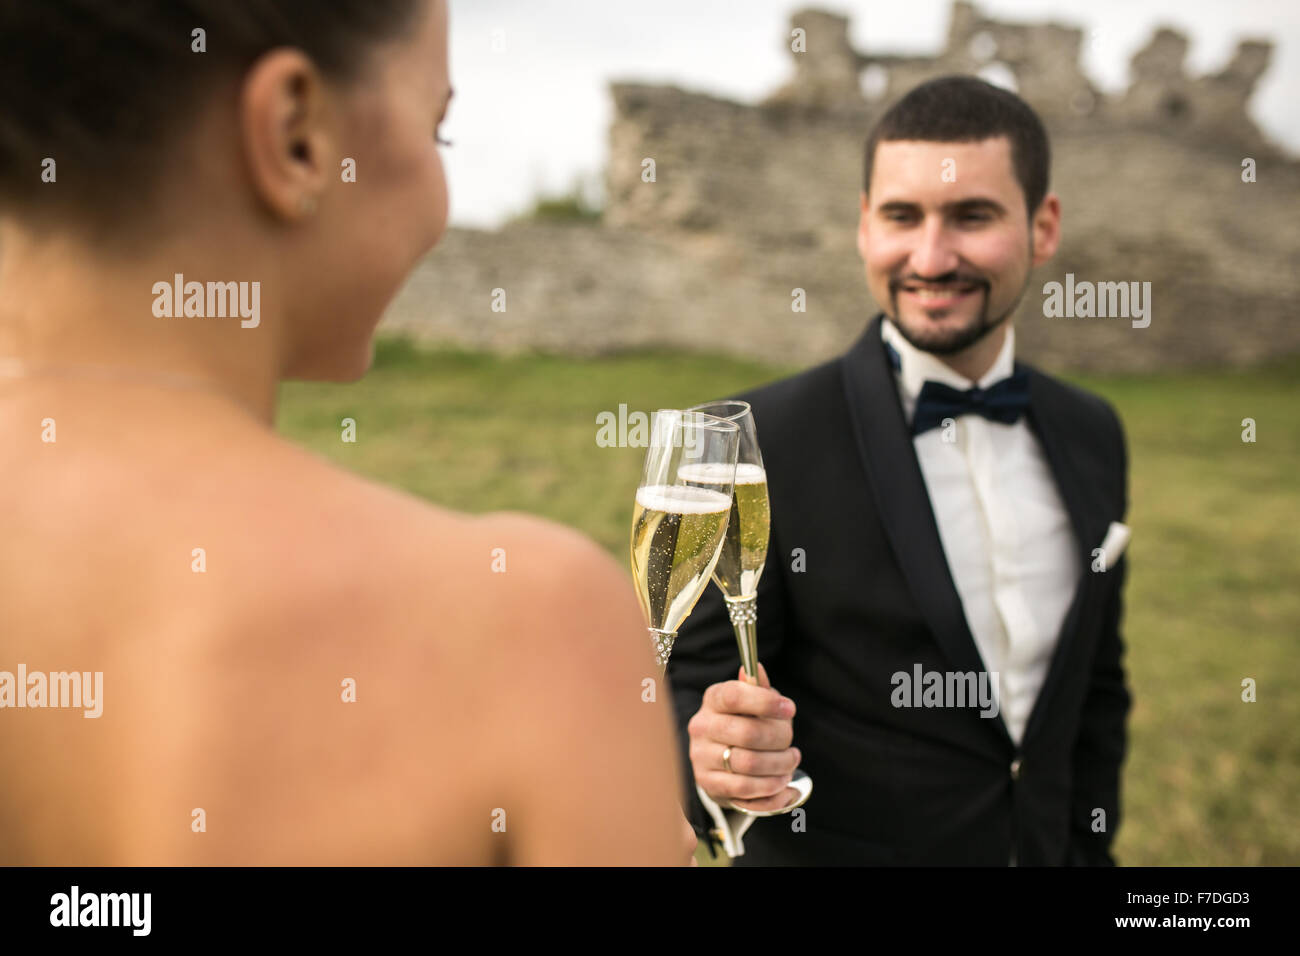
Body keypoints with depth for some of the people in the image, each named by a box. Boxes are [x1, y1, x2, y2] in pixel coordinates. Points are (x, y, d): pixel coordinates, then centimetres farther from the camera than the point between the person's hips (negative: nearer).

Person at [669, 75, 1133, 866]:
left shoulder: (1092, 435, -2)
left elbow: (1097, 685, 6)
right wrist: (717, 766, -36)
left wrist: (1091, 846, 3)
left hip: (1047, 844, 5)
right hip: (825, 851, -4)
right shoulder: (760, 441, -20)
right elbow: (693, 688, -17)